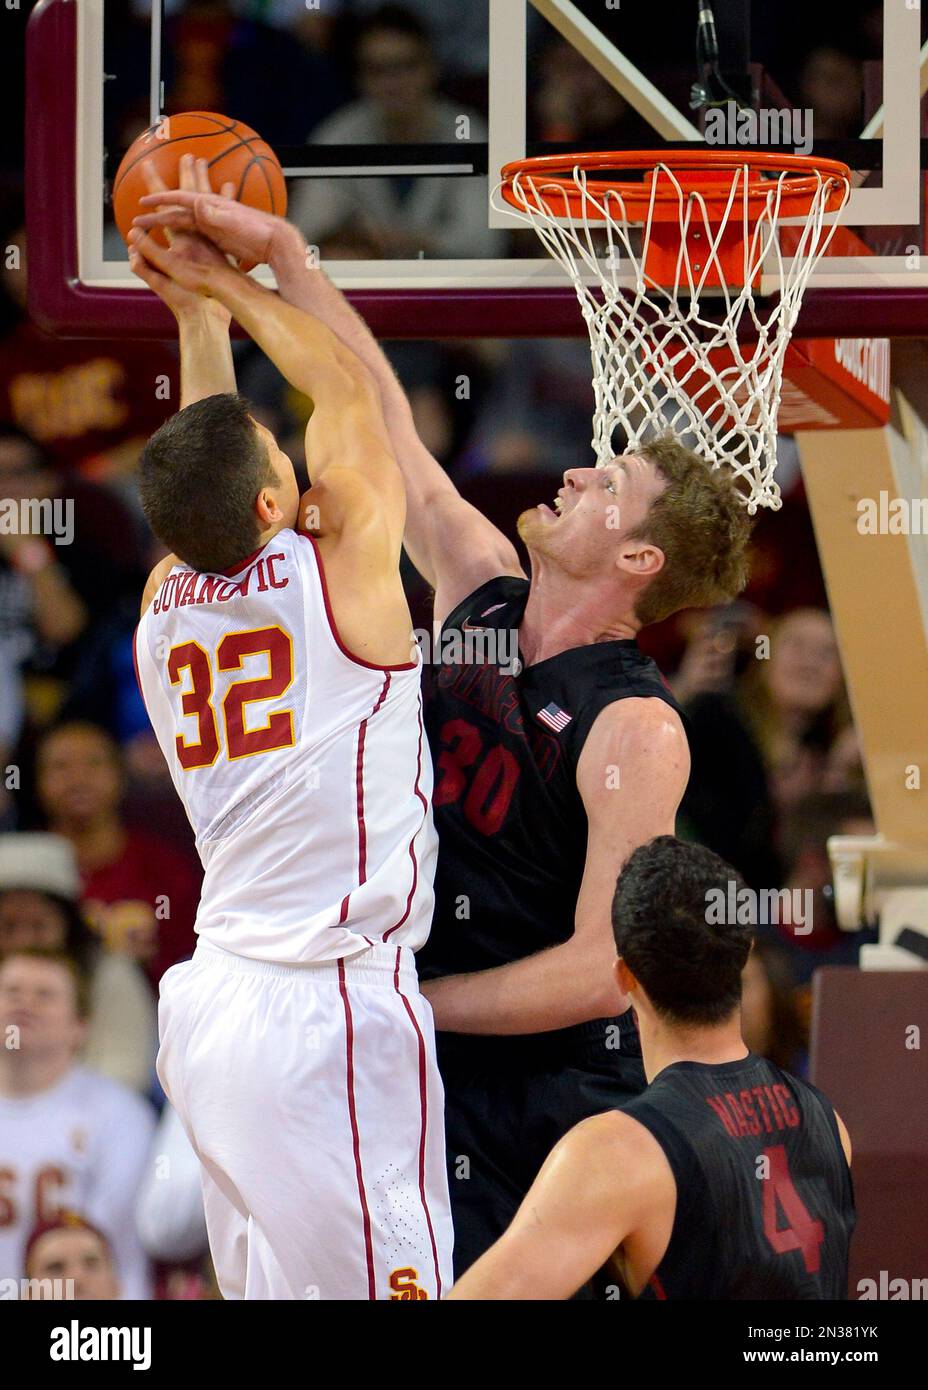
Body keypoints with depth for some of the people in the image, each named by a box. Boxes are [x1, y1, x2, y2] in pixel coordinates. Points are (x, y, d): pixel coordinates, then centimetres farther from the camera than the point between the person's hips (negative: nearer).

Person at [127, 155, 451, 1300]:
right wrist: (223, 286, 19)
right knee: (379, 1284, -8)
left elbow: (205, 468, 30)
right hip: (333, 1010, -7)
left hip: (212, 1007, 7)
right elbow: (347, 389, 9)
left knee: (263, 1293, 10)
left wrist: (198, 316, 35)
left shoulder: (163, 604, 9)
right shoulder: (339, 571, -6)